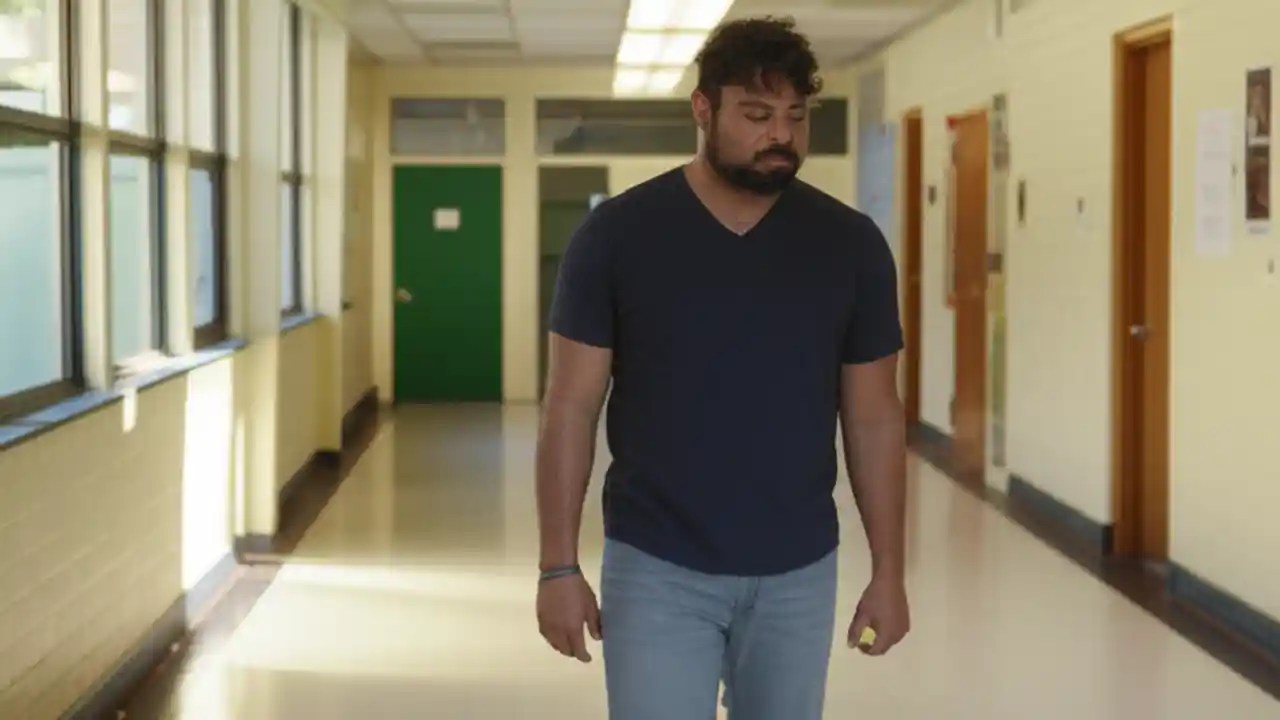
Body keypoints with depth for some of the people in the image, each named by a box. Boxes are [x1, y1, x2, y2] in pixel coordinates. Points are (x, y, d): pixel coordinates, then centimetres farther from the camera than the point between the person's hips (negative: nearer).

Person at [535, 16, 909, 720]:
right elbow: (571, 409, -4)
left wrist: (888, 570, 3)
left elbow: (873, 420, 4)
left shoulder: (850, 244, -2)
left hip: (797, 575, 2)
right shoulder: (616, 234, -7)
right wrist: (559, 566, -6)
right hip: (655, 570, -2)